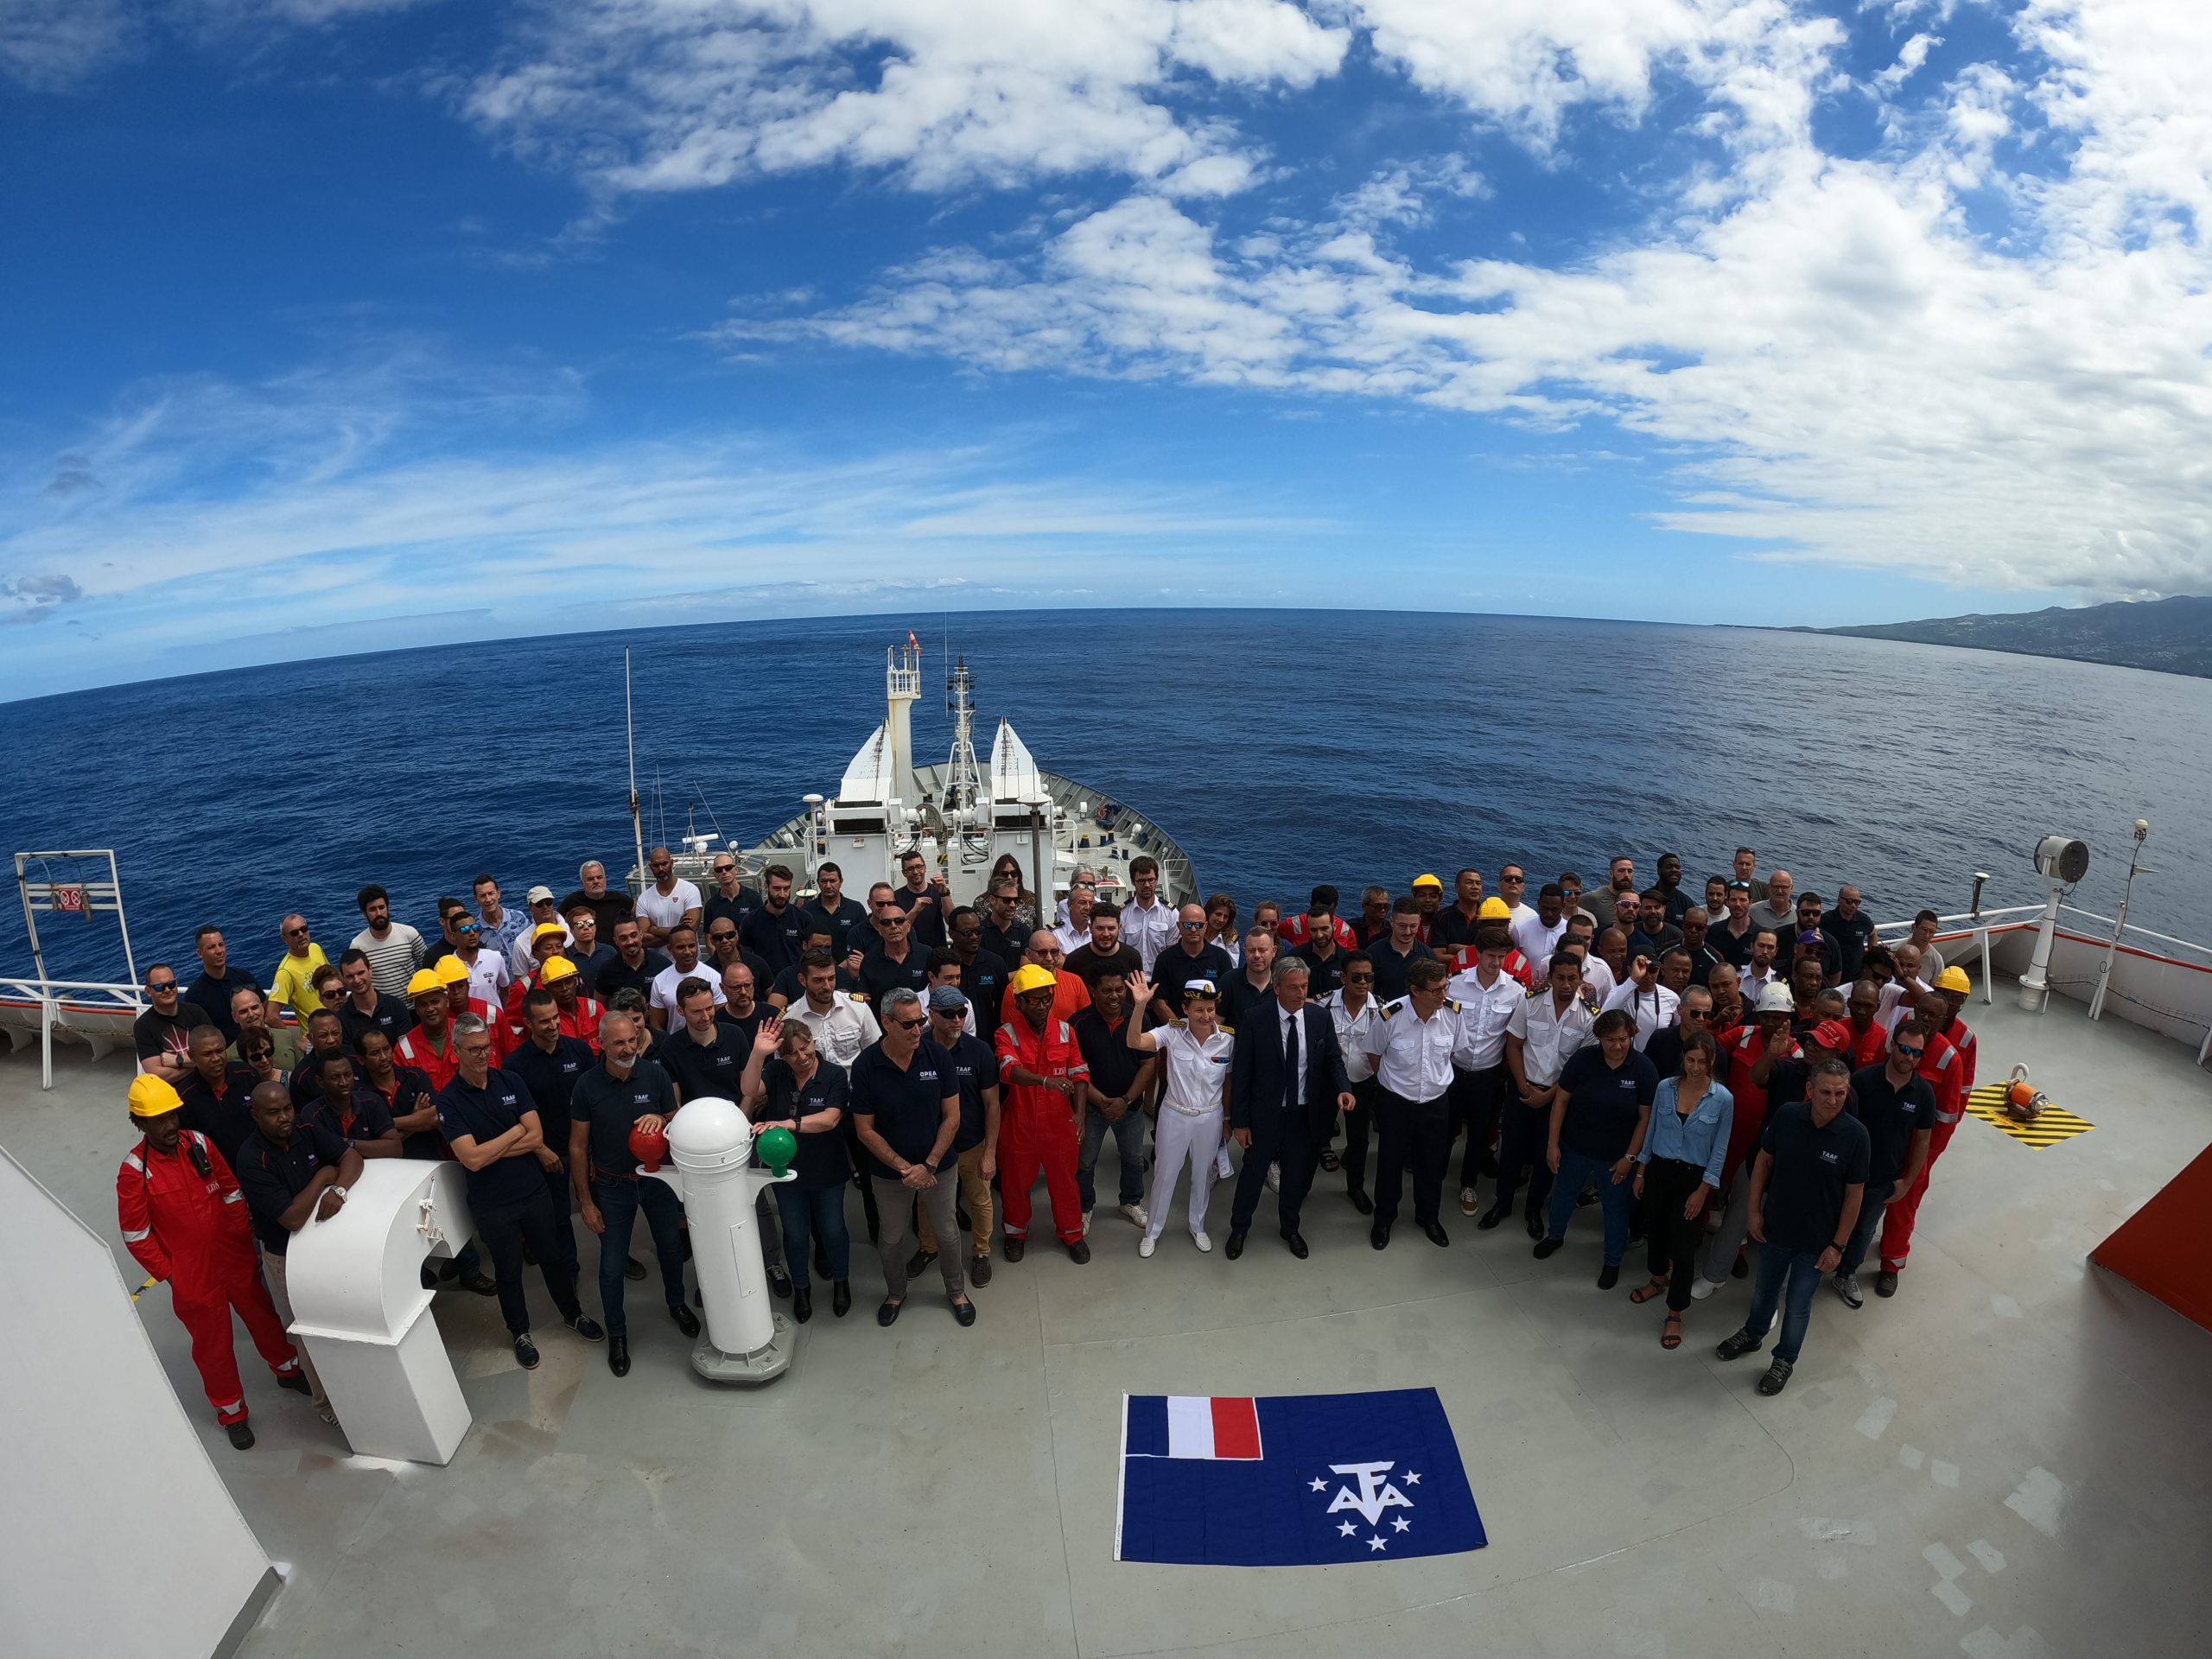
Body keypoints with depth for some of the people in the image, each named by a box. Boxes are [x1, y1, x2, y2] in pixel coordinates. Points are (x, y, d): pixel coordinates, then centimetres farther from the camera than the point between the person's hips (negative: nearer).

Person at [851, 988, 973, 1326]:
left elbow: (952, 1117, -11)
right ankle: (895, 1293, 46)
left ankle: (956, 1291, 41)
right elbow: (865, 1130, -12)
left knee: (947, 1232, 16)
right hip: (888, 1172, 0)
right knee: (891, 1237, 19)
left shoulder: (937, 1056, -17)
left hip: (939, 1167, 0)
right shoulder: (865, 1066, -19)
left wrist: (928, 1165, -15)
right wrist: (904, 1168, -16)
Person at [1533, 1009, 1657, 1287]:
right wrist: (1553, 1144, -7)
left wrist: (1630, 1157, -10)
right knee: (1563, 1194, 21)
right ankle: (1555, 1236, 49)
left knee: (1615, 1208, 17)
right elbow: (1561, 1100, -8)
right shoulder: (1582, 1059, -16)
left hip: (1616, 1156, -1)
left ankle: (1612, 1261, 40)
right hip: (1574, 1148, 1)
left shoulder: (1644, 1069, -16)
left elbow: (1646, 1117, -10)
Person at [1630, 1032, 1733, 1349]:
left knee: (1683, 1248, 0)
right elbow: (1652, 1132, 4)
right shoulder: (1665, 1087, -6)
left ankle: (1675, 1313, 18)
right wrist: (1640, 1172, 7)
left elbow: (1719, 1150, -7)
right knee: (1655, 1231, 19)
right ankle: (1658, 1279, 47)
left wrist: (1702, 1191, -9)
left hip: (1693, 1178, -3)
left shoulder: (1723, 1099, -13)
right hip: (1659, 1170, 3)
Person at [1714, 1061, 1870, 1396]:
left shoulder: (1855, 1135, -21)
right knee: (1765, 1288, 24)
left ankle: (1785, 1360, 39)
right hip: (1775, 1227, 2)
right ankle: (1752, 1335, 48)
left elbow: (1854, 1193, -12)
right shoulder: (1787, 1115, -17)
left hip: (1816, 1240, -2)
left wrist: (1837, 1245, -9)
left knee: (1798, 1305, 16)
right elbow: (1764, 1160, -3)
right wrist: (1755, 1210, -2)